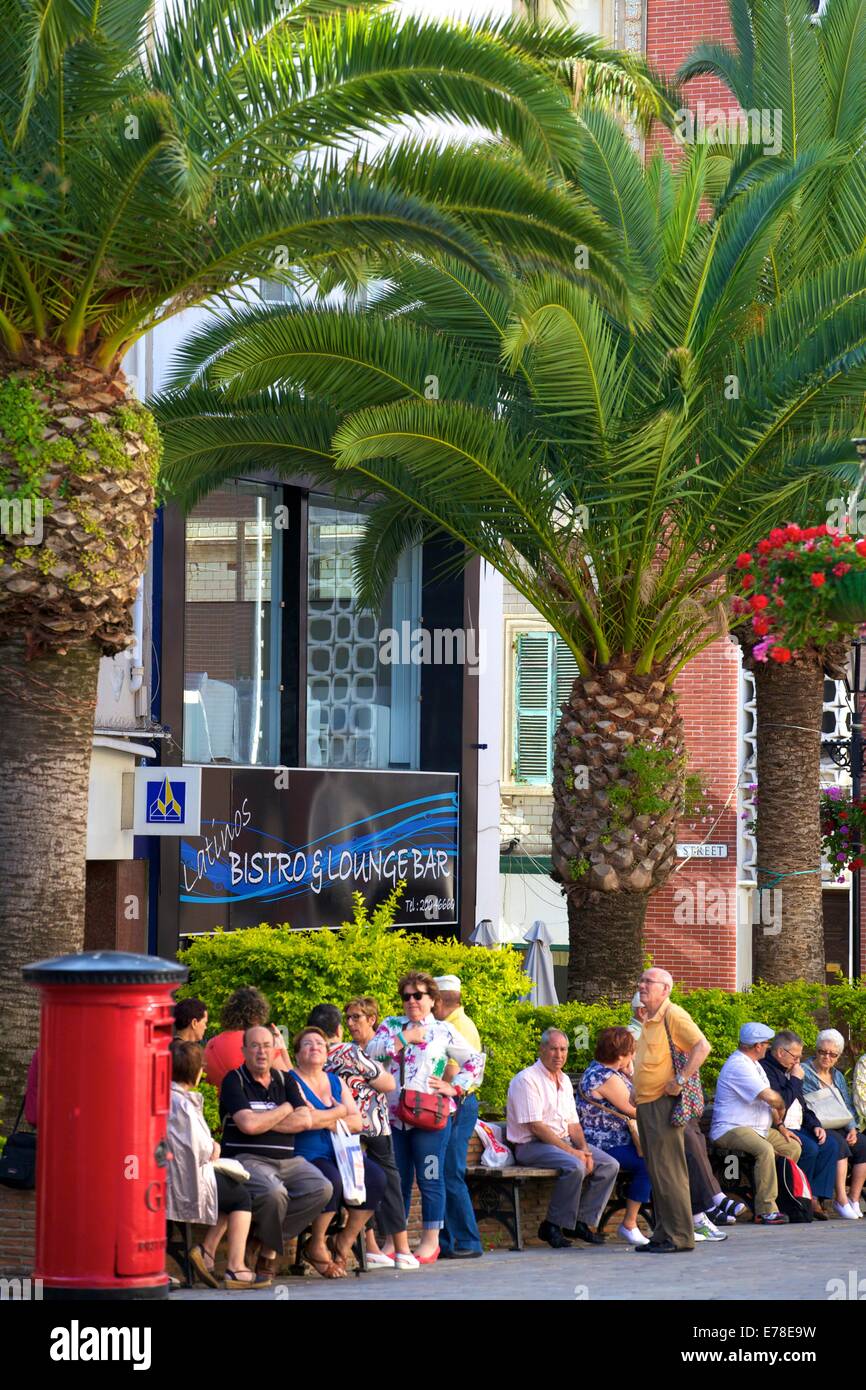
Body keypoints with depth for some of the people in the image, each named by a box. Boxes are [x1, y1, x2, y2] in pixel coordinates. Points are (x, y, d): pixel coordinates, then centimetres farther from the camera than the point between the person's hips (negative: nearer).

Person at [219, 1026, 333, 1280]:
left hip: (287, 1160, 6)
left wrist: (263, 1122, -5)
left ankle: (268, 1244, -10)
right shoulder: (234, 1081, 1)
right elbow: (248, 1125, -14)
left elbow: (306, 1120, 2)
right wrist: (285, 1110, 0)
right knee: (274, 1193, -36)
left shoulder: (285, 1081, 17)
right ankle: (271, 1245, -4)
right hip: (248, 1159, -6)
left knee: (322, 1188, -21)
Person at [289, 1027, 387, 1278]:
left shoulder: (336, 1082, 20)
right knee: (332, 1180, -35)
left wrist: (324, 1119, -6)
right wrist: (339, 1112, -1)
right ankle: (316, 1246, -14)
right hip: (307, 1155, -6)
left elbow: (357, 1123, 9)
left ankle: (345, 1241, -4)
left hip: (340, 1152, 6)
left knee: (375, 1177, -20)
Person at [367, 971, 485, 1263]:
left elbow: (475, 1061, 7)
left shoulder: (444, 1031, 6)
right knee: (397, 1179, 7)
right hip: (395, 1116, 3)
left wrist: (455, 1087, -2)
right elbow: (371, 1050, -4)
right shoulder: (391, 1025, 13)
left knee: (430, 1178, -1)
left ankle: (431, 1241, 5)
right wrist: (404, 1037, -6)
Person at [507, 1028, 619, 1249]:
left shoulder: (564, 1080, 17)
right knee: (574, 1167, -33)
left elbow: (573, 1123, 16)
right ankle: (553, 1226, -21)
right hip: (531, 1145, -9)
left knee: (609, 1165, -7)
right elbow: (535, 1126, -18)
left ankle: (581, 1222, -3)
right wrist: (571, 1151, -20)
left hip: (563, 1141, 9)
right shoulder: (527, 1079, -11)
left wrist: (584, 1150, -5)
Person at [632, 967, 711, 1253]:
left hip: (663, 1103, -10)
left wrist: (680, 1080, -22)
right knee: (655, 1173, 11)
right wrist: (637, 1093, 21)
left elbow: (702, 1047, -20)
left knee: (668, 1171, -9)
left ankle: (680, 1236, -7)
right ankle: (662, 1234, 15)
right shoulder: (647, 1020, 19)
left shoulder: (673, 1015, -10)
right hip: (645, 1103, 10)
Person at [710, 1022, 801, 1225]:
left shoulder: (753, 1064, 17)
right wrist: (781, 1110, -5)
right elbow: (770, 1097, -25)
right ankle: (766, 1211, -37)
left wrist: (780, 1127, 11)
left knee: (793, 1147, 12)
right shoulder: (739, 1066, -19)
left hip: (758, 1129, 11)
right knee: (765, 1149, -35)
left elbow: (769, 1101, 22)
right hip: (731, 1130, -11)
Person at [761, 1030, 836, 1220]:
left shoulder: (788, 1071, 21)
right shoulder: (765, 1069, -11)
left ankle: (815, 1198, -16)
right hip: (778, 1130, -10)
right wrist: (796, 1080, -10)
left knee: (830, 1146, -10)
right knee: (809, 1149, -29)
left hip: (798, 1129, 10)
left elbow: (801, 1105, 26)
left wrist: (815, 1125, 9)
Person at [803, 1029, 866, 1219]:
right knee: (839, 1144, -34)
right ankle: (841, 1199, -36)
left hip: (841, 1128, 6)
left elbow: (848, 1107, 20)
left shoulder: (838, 1076, 22)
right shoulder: (804, 1073, 1)